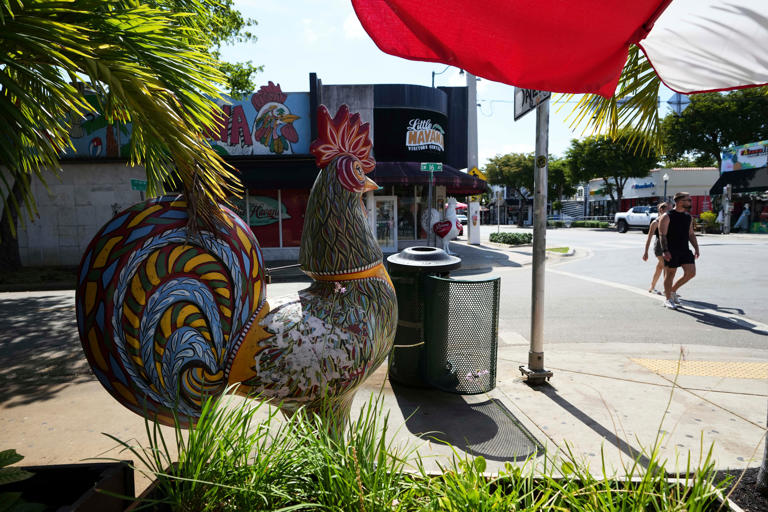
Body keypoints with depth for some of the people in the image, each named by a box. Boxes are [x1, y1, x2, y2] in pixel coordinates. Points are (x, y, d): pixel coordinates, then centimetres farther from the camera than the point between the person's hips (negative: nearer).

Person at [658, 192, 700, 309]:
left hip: (685, 250, 6)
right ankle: (668, 299, 14)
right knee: (670, 274, 1)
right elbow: (662, 235, -13)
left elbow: (691, 234, 20)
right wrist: (665, 250, -23)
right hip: (671, 251, -6)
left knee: (691, 272, -1)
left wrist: (696, 249, 13)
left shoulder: (688, 217, 14)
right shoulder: (667, 217, -8)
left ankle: (673, 290, 20)